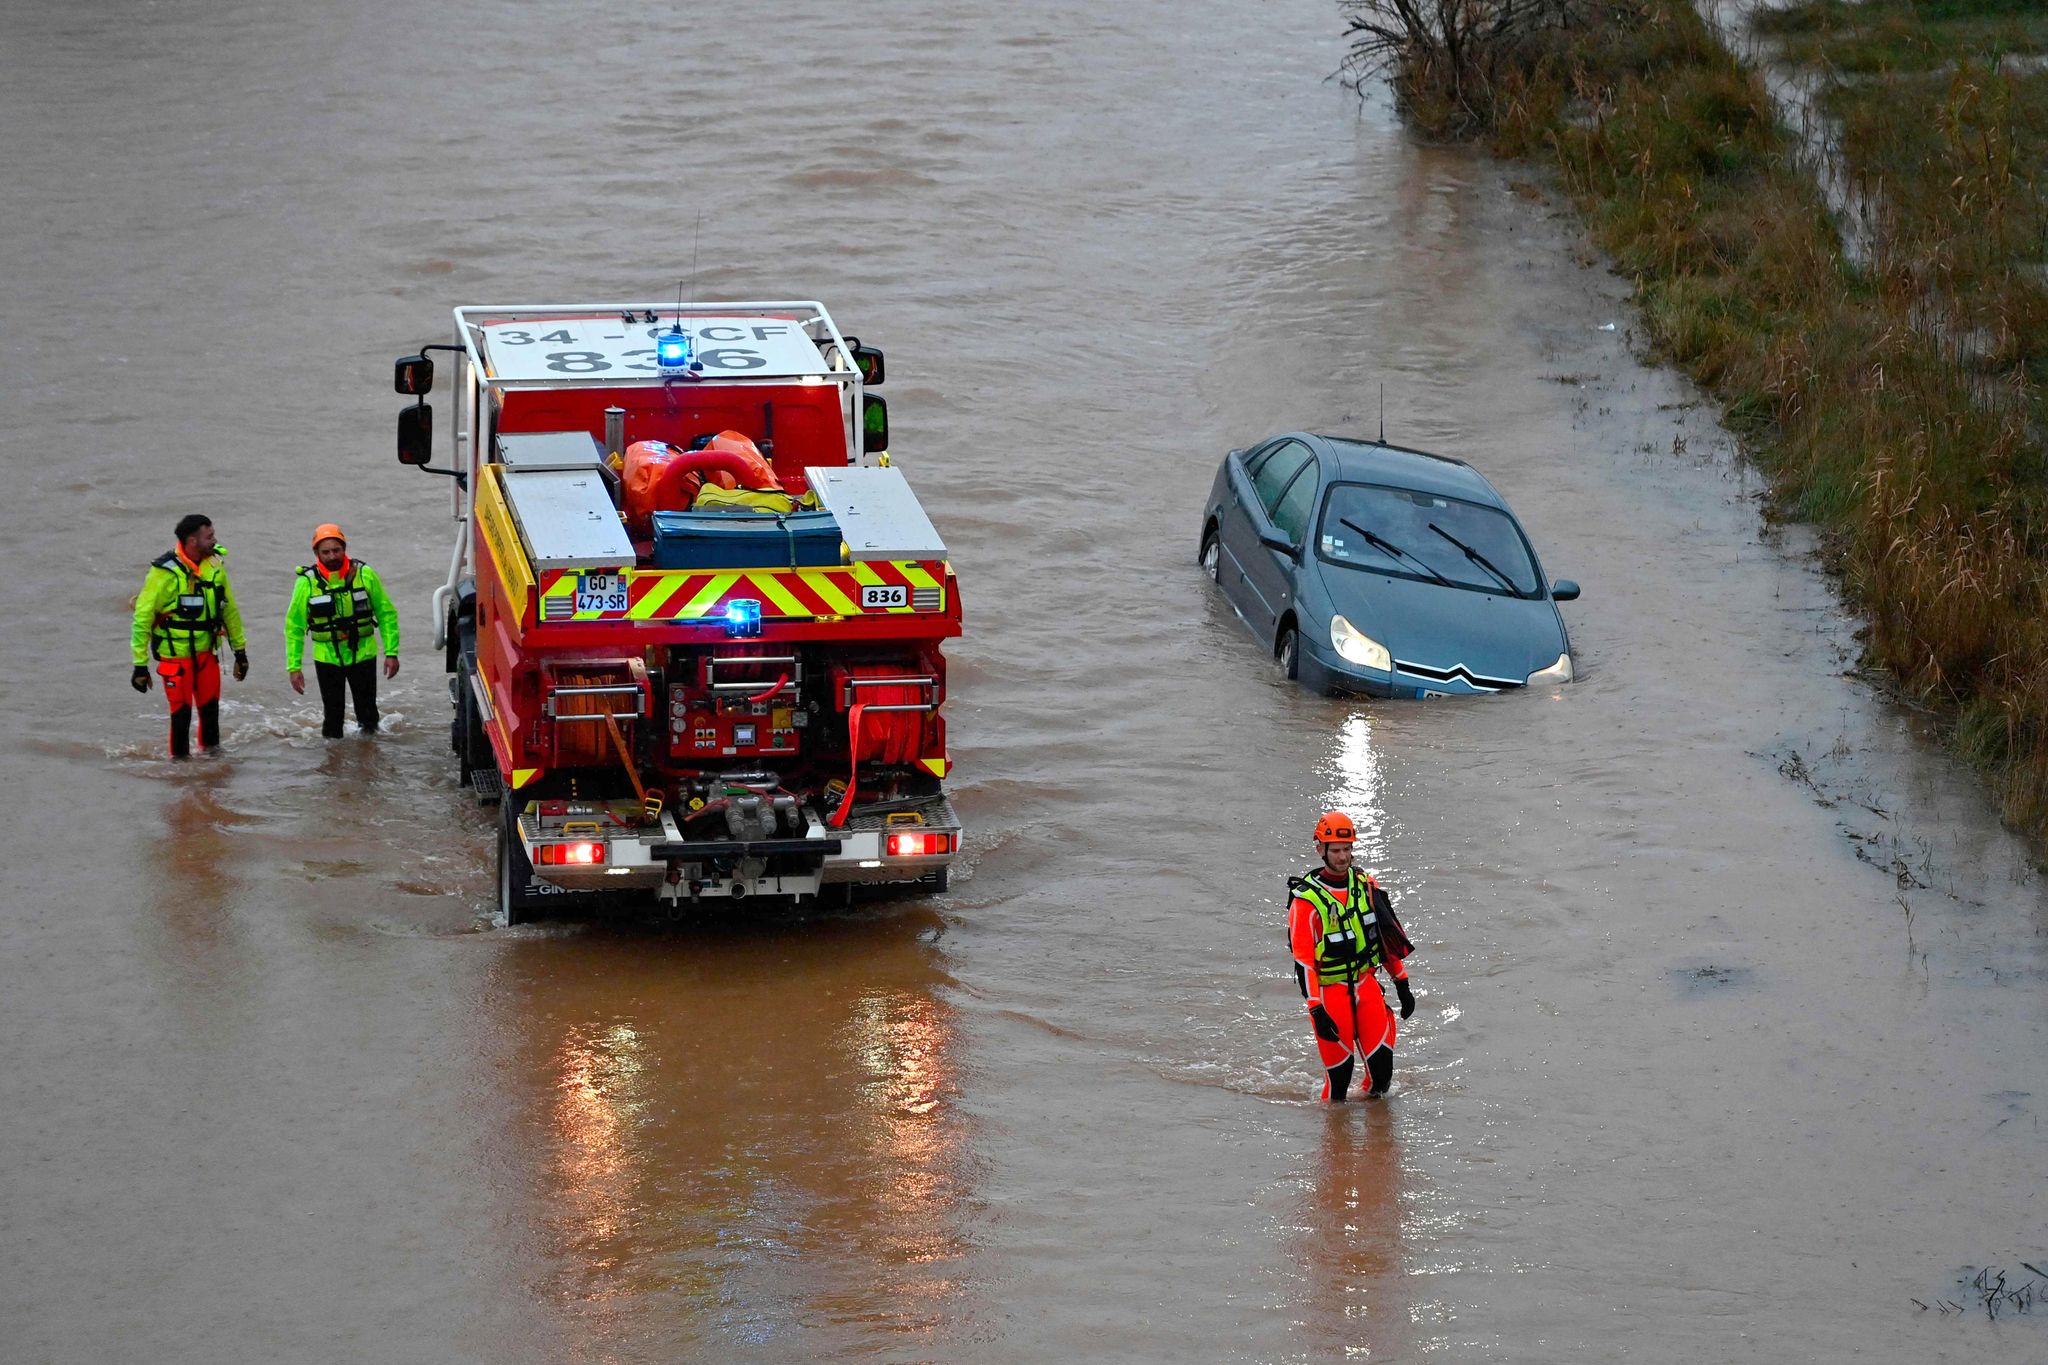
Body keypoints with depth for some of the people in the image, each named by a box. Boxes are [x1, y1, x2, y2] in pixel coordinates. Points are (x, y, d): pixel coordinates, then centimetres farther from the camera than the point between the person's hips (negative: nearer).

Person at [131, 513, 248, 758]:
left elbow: (229, 609, 12)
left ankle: (211, 748, 33)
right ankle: (180, 757, 15)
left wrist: (240, 650, 15)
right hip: (175, 653, -5)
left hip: (206, 652, 5)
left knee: (210, 705, 13)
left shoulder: (215, 565, 0)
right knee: (182, 710, -2)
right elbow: (143, 617, -14)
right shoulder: (165, 572, -18)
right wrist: (140, 664, -15)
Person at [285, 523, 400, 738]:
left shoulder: (364, 575, -7)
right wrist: (294, 666, -6)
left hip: (363, 654, 1)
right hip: (327, 658, -1)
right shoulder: (307, 582, -9)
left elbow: (386, 614, 0)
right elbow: (294, 626, -2)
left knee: (367, 712, 11)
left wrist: (391, 653, -5)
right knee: (333, 714, 4)